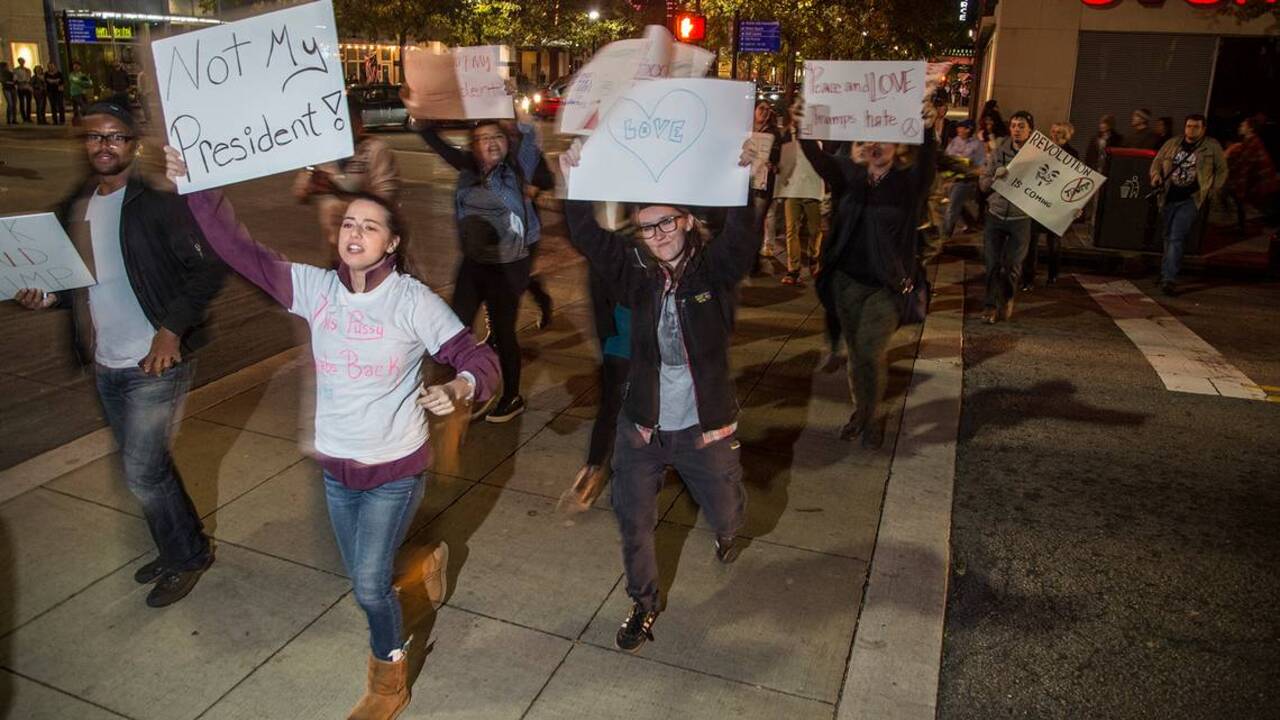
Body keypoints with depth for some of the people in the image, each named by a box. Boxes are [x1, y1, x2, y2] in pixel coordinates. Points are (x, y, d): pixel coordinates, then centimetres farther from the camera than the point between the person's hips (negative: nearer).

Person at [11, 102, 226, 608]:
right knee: (145, 467, 17)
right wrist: (48, 296, 0)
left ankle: (187, 555, 20)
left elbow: (207, 269, -17)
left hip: (155, 362, -8)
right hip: (106, 366, 8)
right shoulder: (75, 208, 11)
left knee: (143, 473, -2)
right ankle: (178, 551, 35)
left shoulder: (158, 201, -13)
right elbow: (79, 281, 21)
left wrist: (172, 329, -22)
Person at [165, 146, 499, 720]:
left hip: (395, 468, -5)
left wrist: (459, 387, -42)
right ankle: (425, 560, 53)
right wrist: (200, 190, -16)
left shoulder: (413, 300, -17)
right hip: (335, 464, 5)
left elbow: (479, 358, -20)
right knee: (363, 575, 19)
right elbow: (242, 251, -6)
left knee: (368, 584, 1)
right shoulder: (316, 288, -5)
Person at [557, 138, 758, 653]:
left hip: (705, 426, -2)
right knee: (634, 520, 10)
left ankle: (724, 531, 56)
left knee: (726, 515, 16)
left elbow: (744, 240, -31)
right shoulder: (636, 271, -4)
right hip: (641, 425, 2)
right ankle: (644, 605, 35)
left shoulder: (715, 268, -10)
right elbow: (586, 237, -15)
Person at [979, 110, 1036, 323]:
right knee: (993, 264, 1)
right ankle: (991, 305, 15)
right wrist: (995, 176, -19)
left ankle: (1007, 299, 32)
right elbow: (982, 184, 2)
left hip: (1021, 219, -1)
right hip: (996, 215, 1)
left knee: (1013, 265, 6)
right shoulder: (999, 152, 2)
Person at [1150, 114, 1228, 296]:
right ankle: (1167, 274, 28)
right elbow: (1157, 162, 18)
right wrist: (1156, 175, -3)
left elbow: (1222, 171, 9)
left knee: (1177, 238, -15)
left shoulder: (1212, 147, 3)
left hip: (1191, 199, -4)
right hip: (1169, 198, 4)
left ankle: (1169, 279, -19)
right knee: (1169, 237, 14)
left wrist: (1213, 192, 1)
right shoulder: (1172, 144, 11)